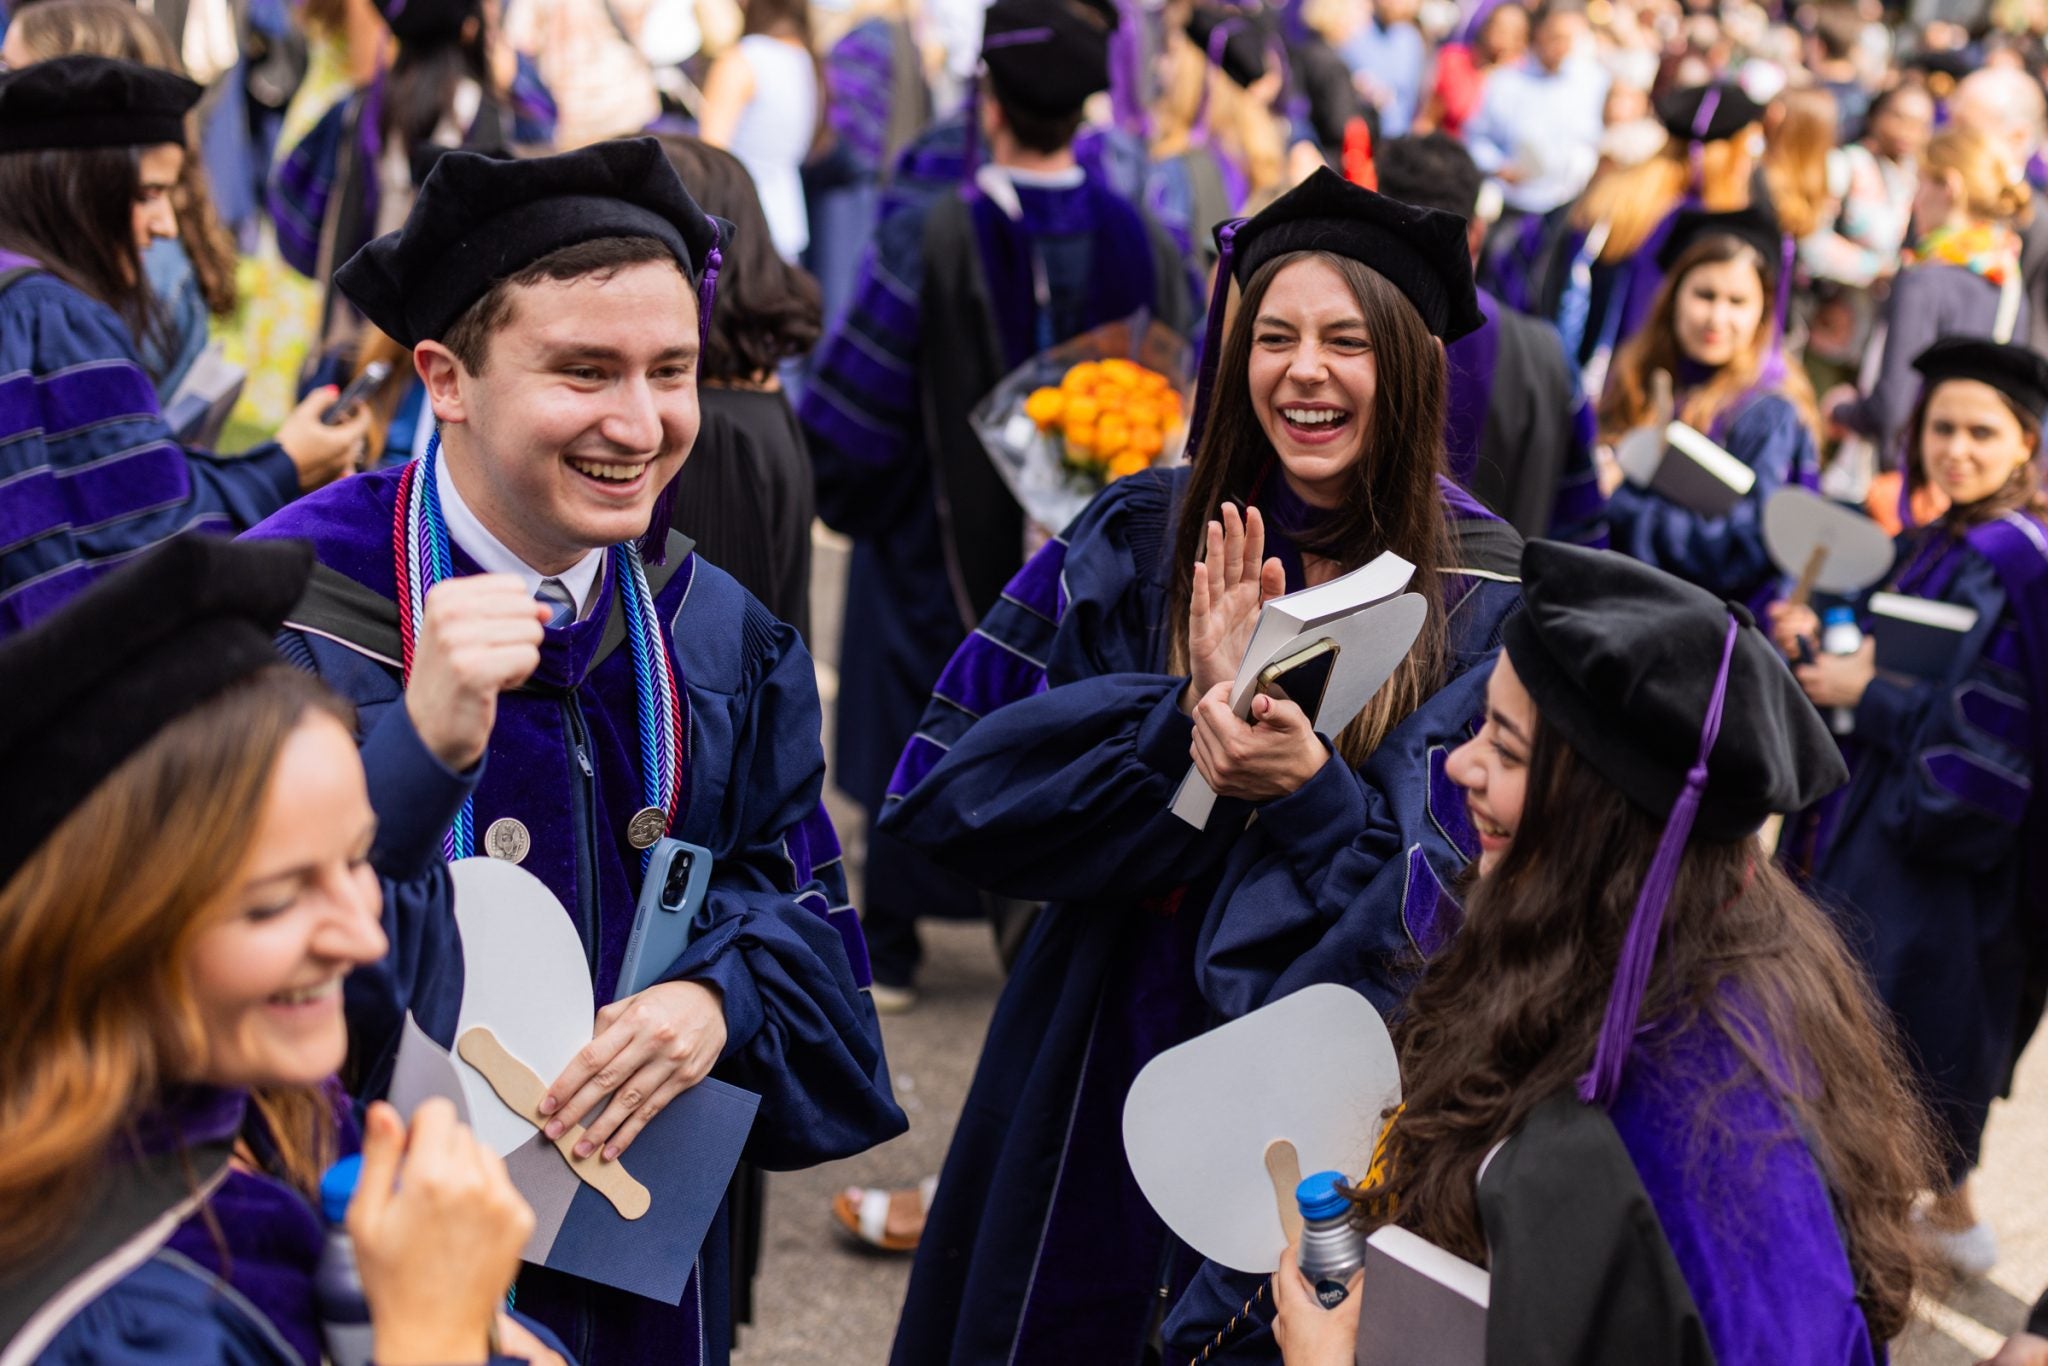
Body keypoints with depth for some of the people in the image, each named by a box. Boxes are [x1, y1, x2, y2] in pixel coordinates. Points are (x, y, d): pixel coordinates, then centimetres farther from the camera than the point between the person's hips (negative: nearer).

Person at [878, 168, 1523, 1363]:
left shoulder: (1485, 600, -8)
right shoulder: (1139, 541, -2)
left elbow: (1471, 896, -11)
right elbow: (951, 789, -7)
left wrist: (1312, 794, -29)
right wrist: (1183, 715, -21)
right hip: (1101, 1075, 2)